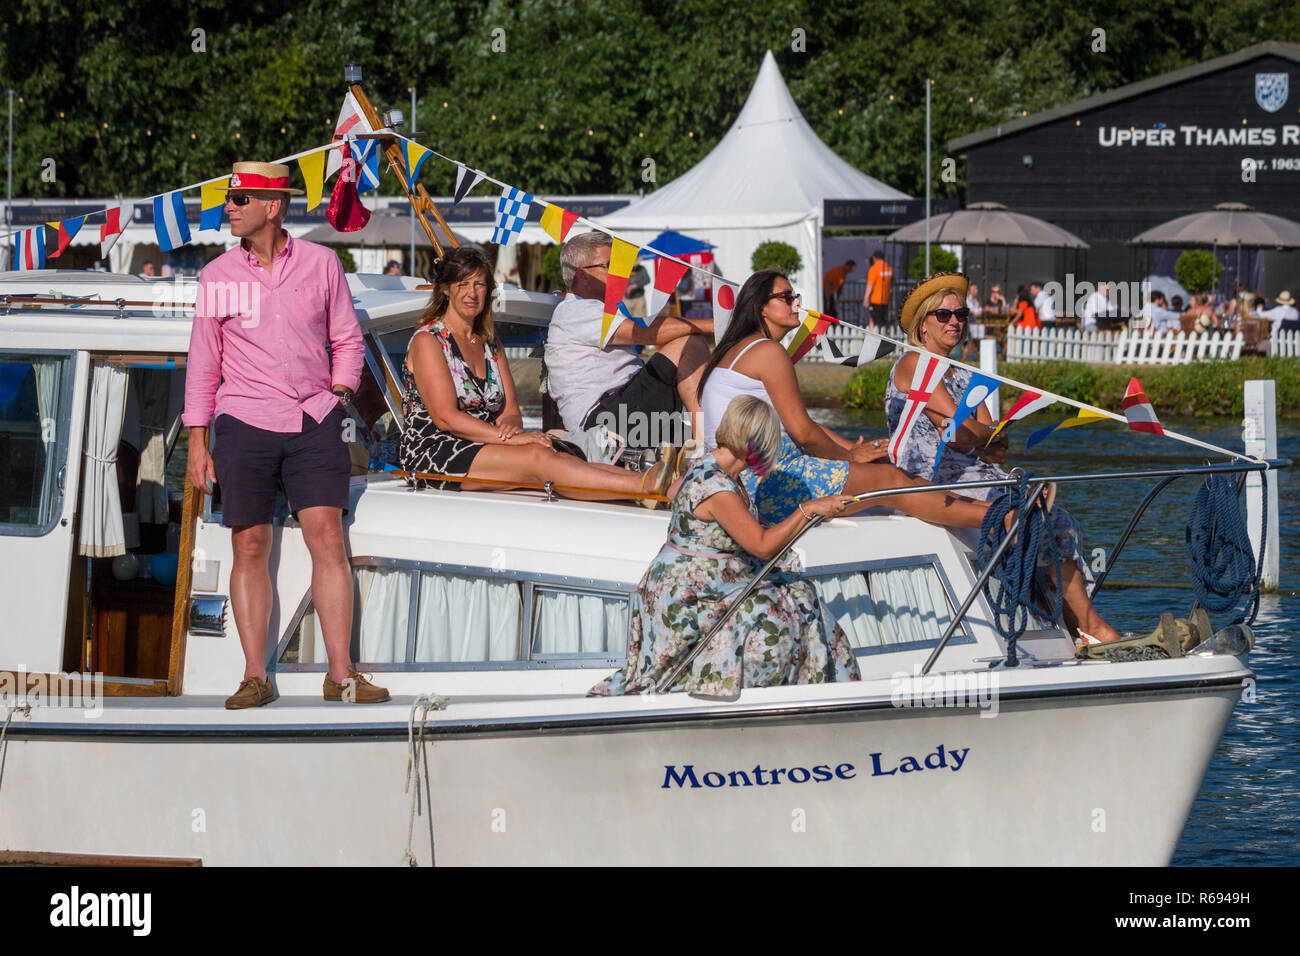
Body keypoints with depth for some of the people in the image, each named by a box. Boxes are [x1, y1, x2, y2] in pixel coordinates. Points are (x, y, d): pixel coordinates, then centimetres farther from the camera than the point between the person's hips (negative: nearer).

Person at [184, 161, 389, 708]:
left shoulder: (320, 264, 4)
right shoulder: (218, 275, 5)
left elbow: (347, 339, 14)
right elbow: (203, 361, 7)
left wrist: (339, 393, -1)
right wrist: (197, 442, 3)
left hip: (313, 421, 0)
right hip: (244, 422, 0)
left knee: (327, 538, -9)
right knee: (249, 549, -1)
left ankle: (341, 673, -7)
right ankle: (255, 677, 4)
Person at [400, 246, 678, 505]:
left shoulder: (490, 344, 19)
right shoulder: (427, 341, -5)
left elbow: (509, 411, 12)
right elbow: (446, 417, -15)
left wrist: (511, 427, -14)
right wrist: (510, 439, -21)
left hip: (482, 447, 7)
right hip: (432, 452, -7)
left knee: (562, 458, -24)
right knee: (539, 457, -30)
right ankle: (645, 488, -49)